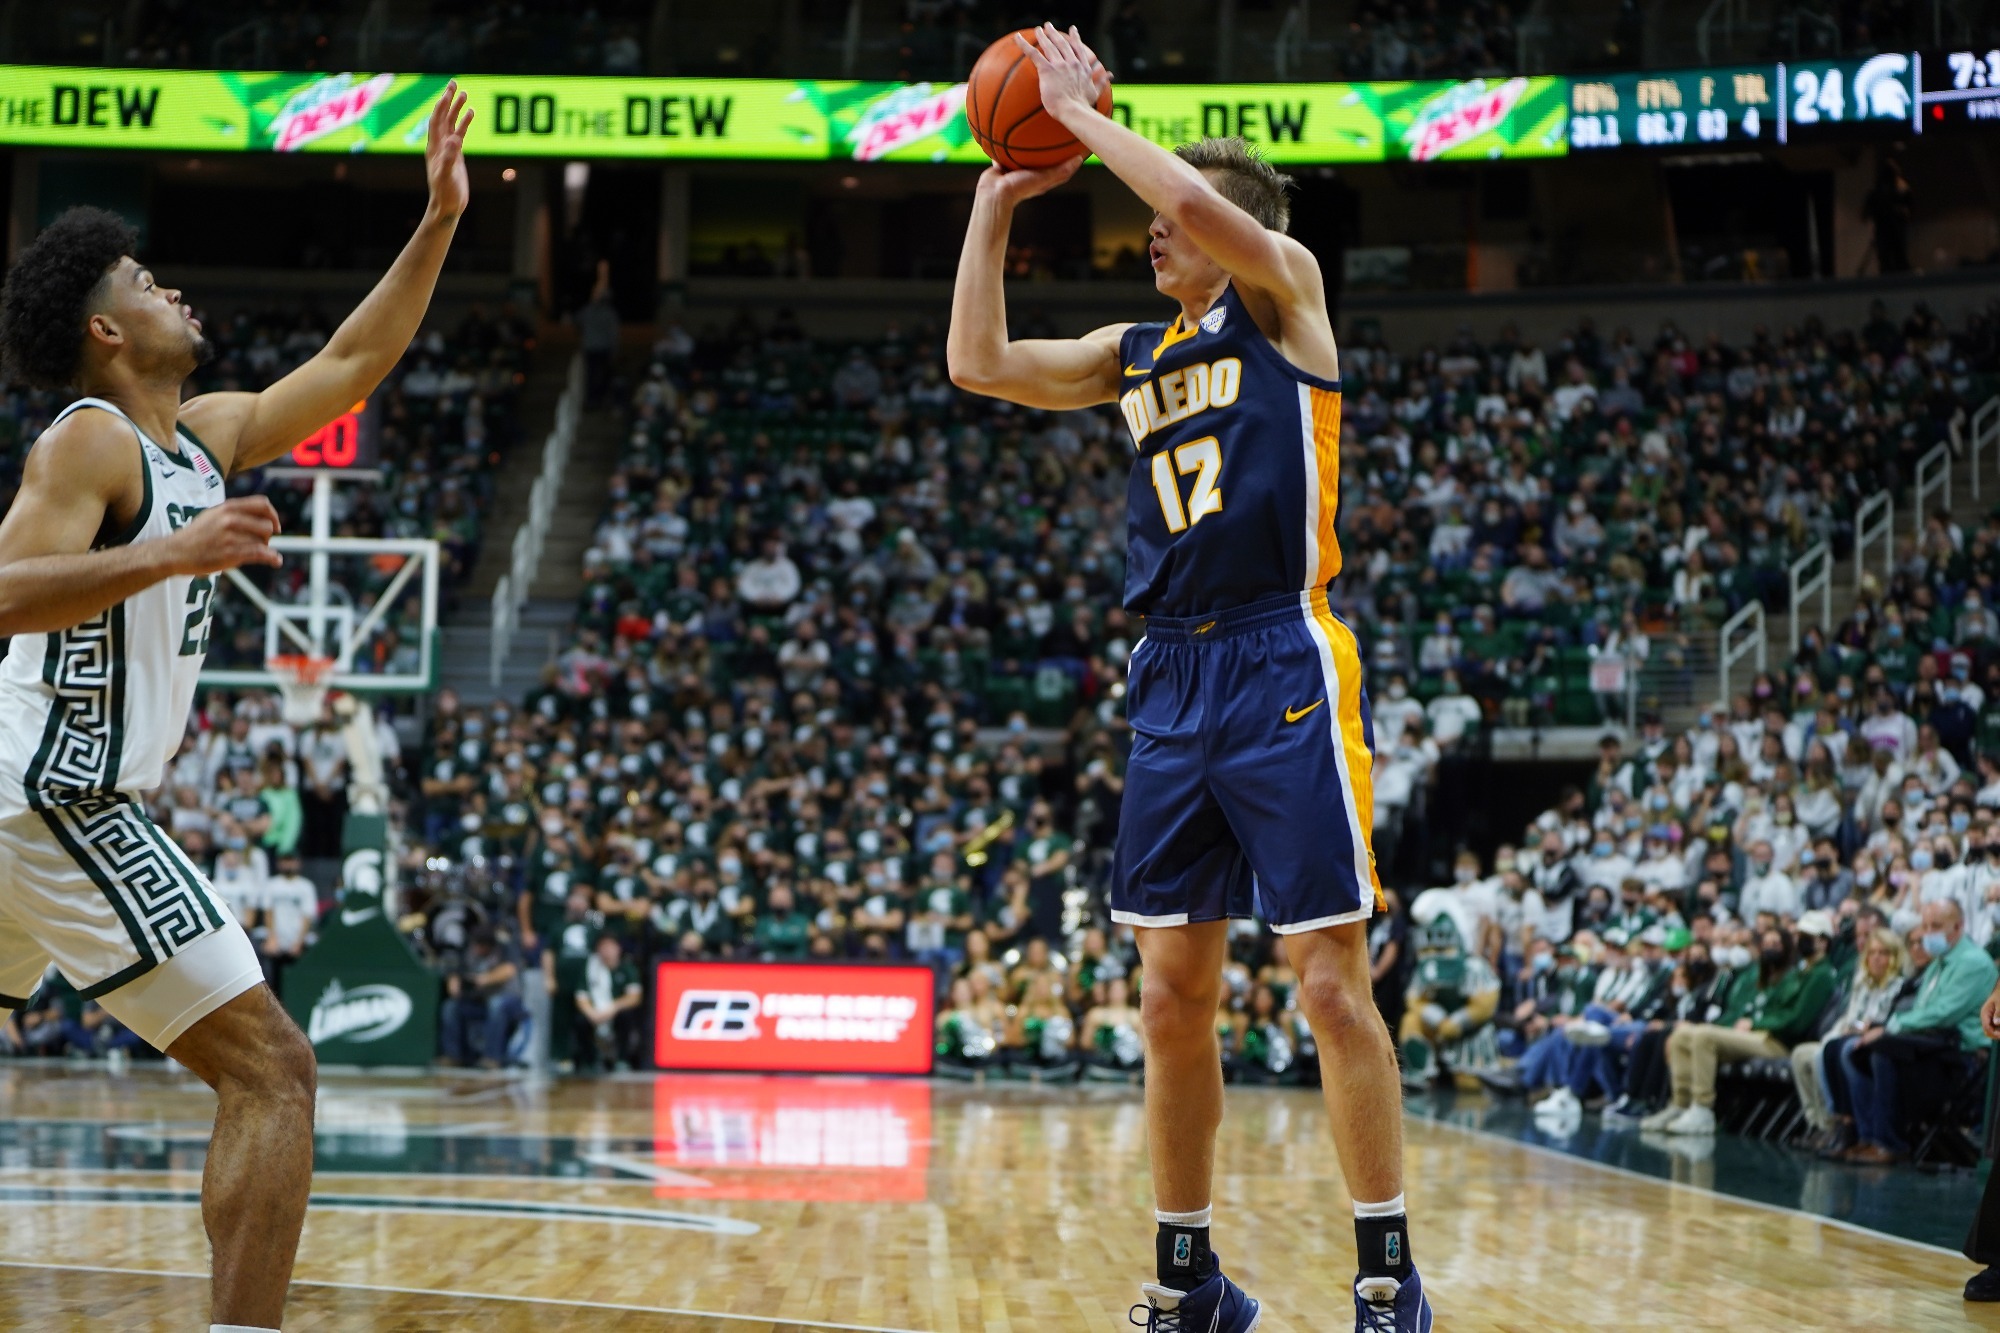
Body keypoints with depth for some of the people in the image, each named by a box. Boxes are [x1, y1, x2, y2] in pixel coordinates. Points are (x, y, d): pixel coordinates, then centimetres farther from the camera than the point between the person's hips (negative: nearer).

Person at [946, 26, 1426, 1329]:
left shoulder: (1286, 293, 2)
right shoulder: (1137, 351, 19)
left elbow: (1199, 203, -17)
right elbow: (979, 362, 12)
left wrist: (1083, 112, -5)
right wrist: (997, 202, 11)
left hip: (1283, 669, -7)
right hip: (1171, 682, 7)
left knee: (1333, 985, -7)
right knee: (1173, 997, 7)